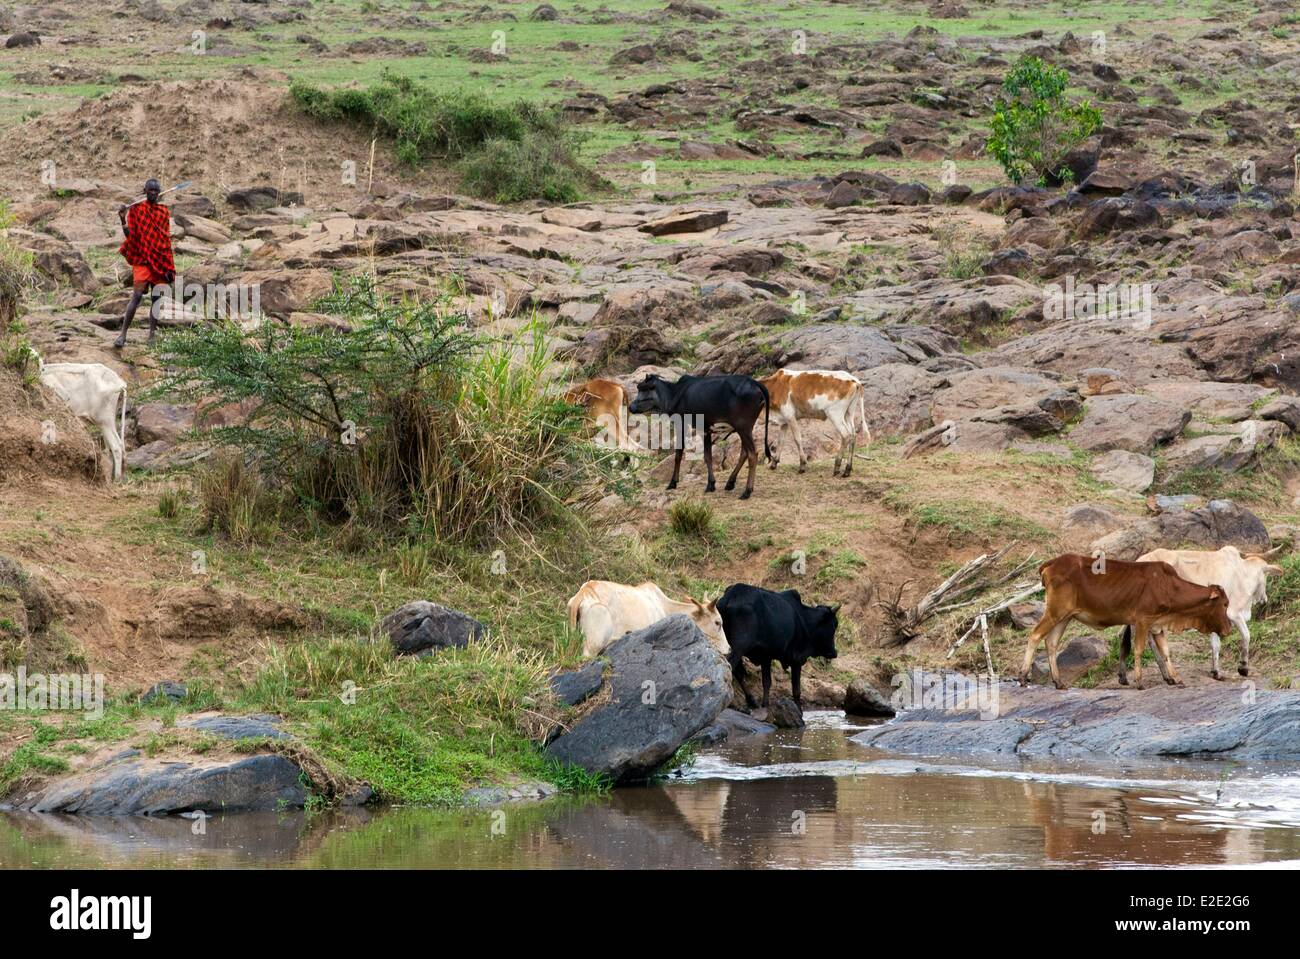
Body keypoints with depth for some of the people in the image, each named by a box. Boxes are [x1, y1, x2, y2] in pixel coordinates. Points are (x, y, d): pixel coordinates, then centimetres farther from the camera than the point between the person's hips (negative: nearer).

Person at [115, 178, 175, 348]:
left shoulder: (164, 212, 11)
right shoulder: (136, 209, -1)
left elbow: (166, 239, 12)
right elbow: (130, 235, -7)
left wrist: (169, 266, 9)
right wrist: (123, 219, -25)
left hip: (160, 261, 4)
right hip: (142, 259, -4)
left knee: (156, 299, 4)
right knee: (137, 297, -15)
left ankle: (152, 336, 9)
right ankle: (123, 334, -13)